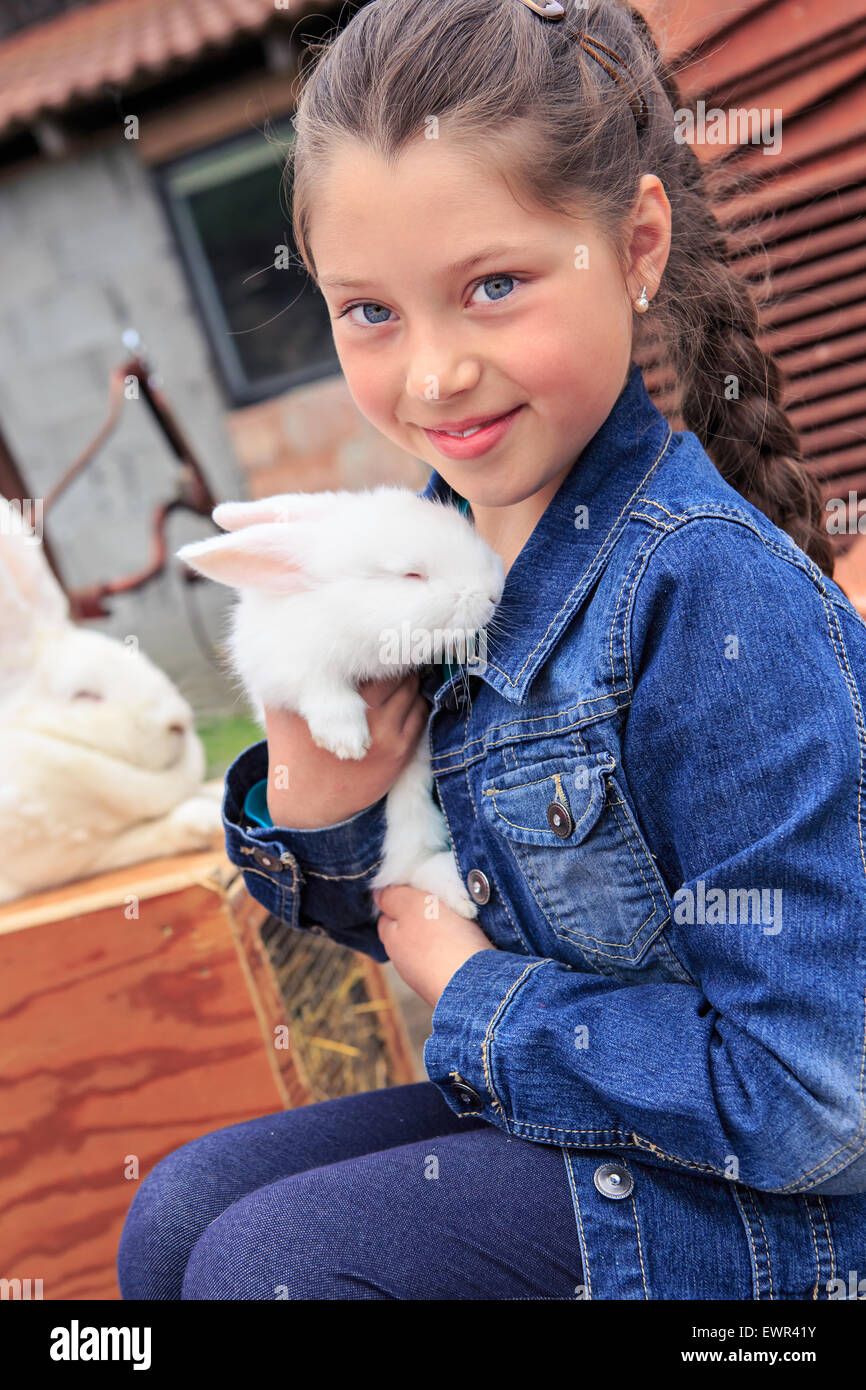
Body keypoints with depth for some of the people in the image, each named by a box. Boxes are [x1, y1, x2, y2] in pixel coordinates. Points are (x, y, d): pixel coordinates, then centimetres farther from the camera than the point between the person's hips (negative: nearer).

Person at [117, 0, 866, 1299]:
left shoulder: (712, 594, -27)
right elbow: (411, 908, 8)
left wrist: (476, 996, -15)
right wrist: (313, 809, -14)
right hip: (536, 1099, 7)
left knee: (265, 1262, -14)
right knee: (179, 1213, 5)